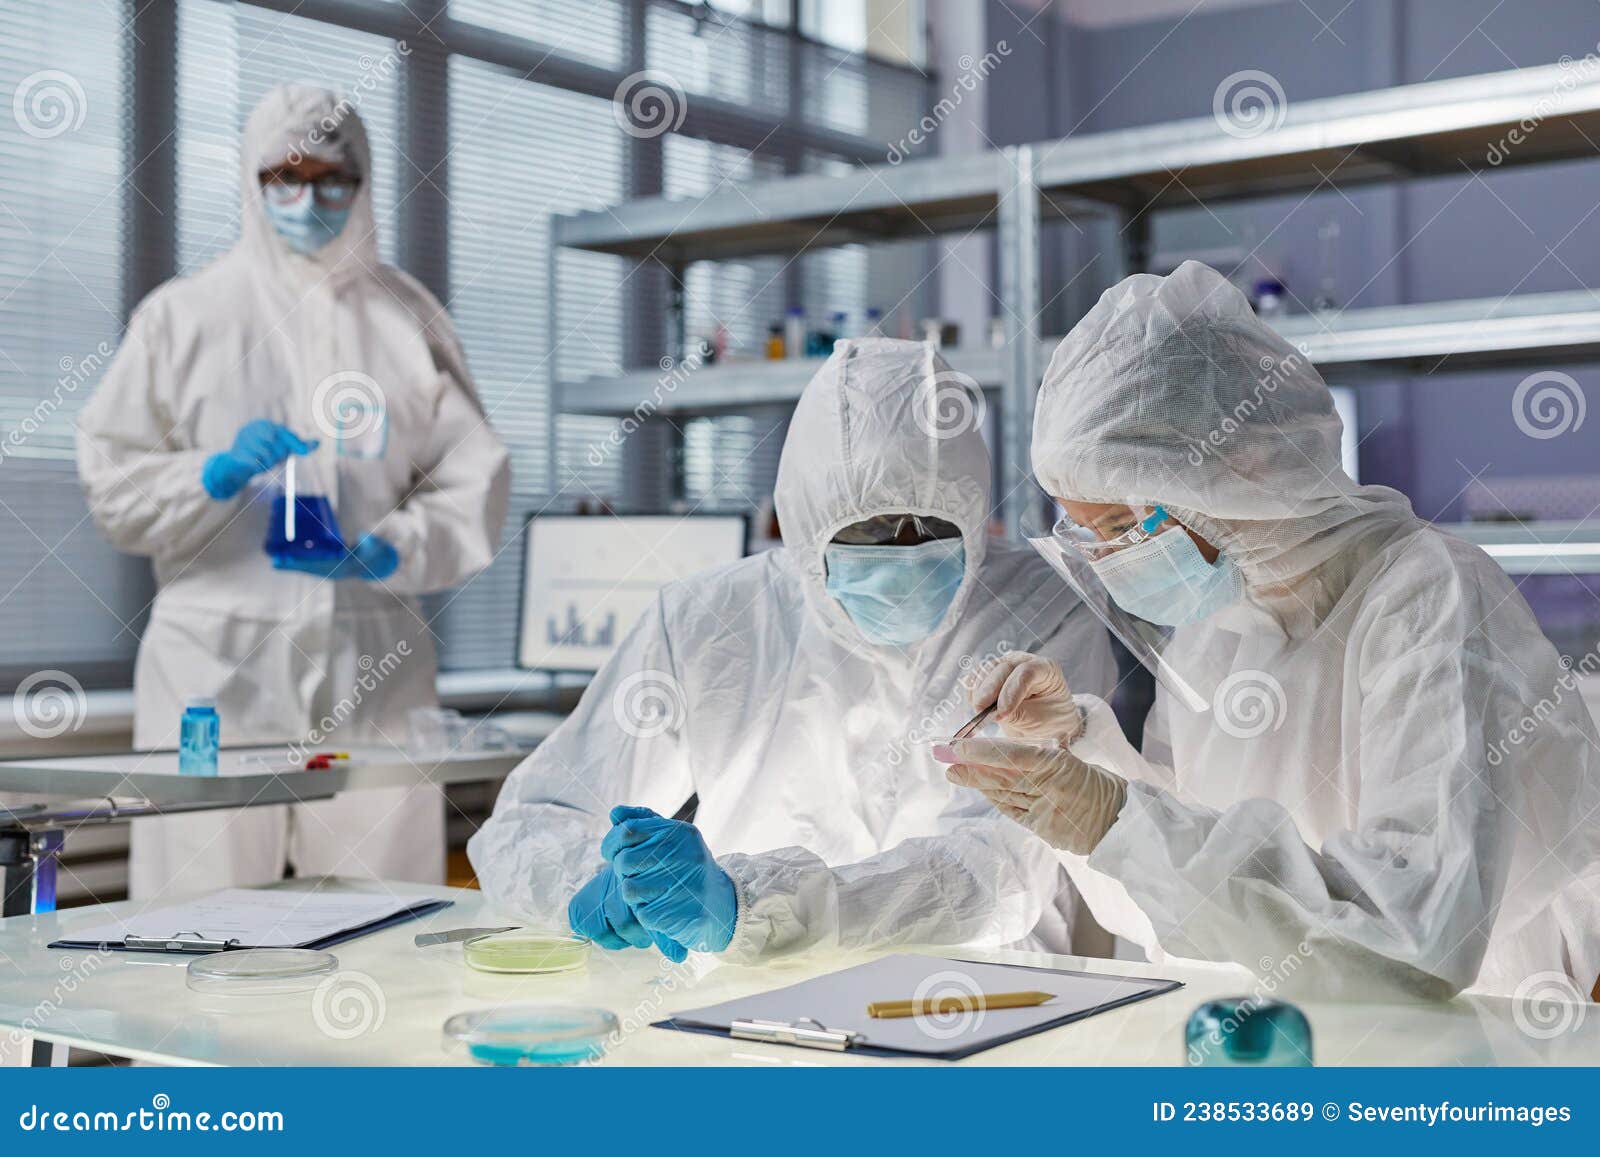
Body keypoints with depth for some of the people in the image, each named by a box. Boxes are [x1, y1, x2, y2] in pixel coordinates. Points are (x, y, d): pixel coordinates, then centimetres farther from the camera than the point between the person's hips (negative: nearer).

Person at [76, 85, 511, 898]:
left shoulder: (409, 320, 13)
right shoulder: (183, 314, 9)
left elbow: (473, 480, 10)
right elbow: (109, 479, 8)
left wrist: (390, 551, -9)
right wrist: (217, 475, -10)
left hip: (370, 662, 1)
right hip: (215, 661, -1)